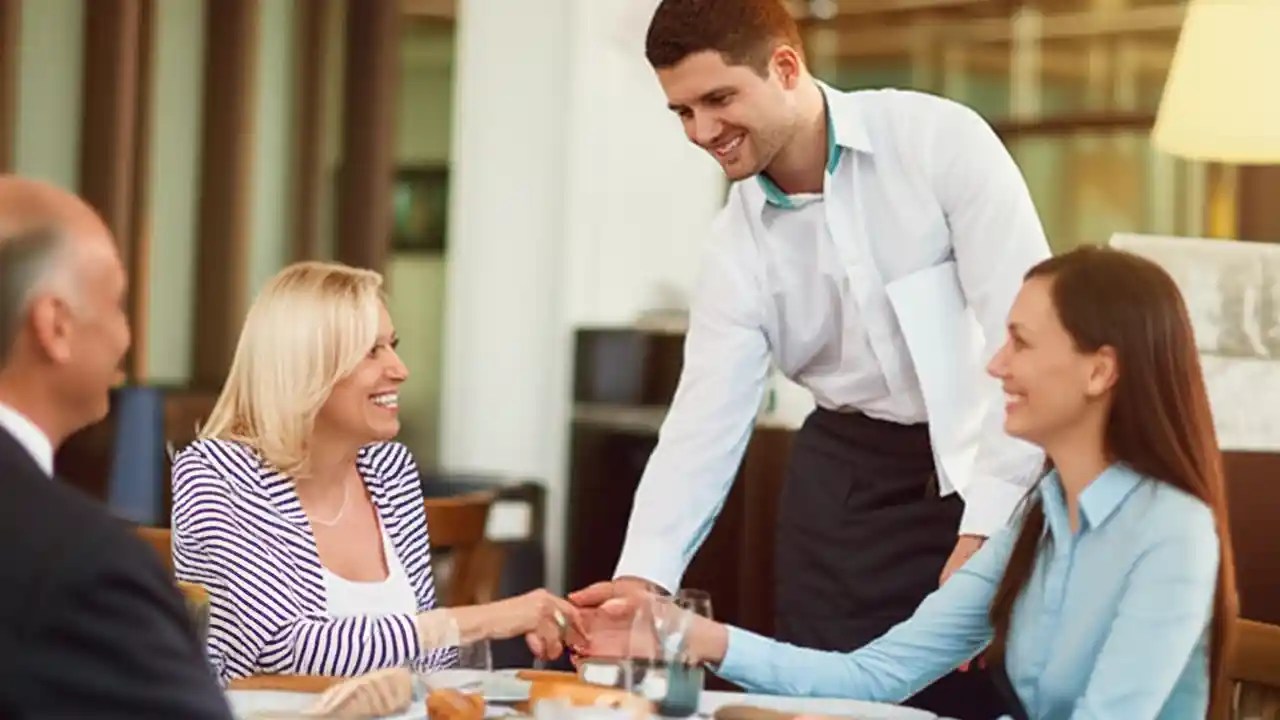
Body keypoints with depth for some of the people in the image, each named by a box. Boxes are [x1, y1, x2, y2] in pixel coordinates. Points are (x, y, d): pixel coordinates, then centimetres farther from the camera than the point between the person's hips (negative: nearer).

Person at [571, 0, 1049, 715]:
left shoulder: (941, 140, -12)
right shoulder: (738, 242, 0)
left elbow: (1026, 331, -15)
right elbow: (704, 425, -4)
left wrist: (985, 527, -18)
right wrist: (642, 578, -19)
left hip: (995, 467, -4)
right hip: (847, 484, 4)